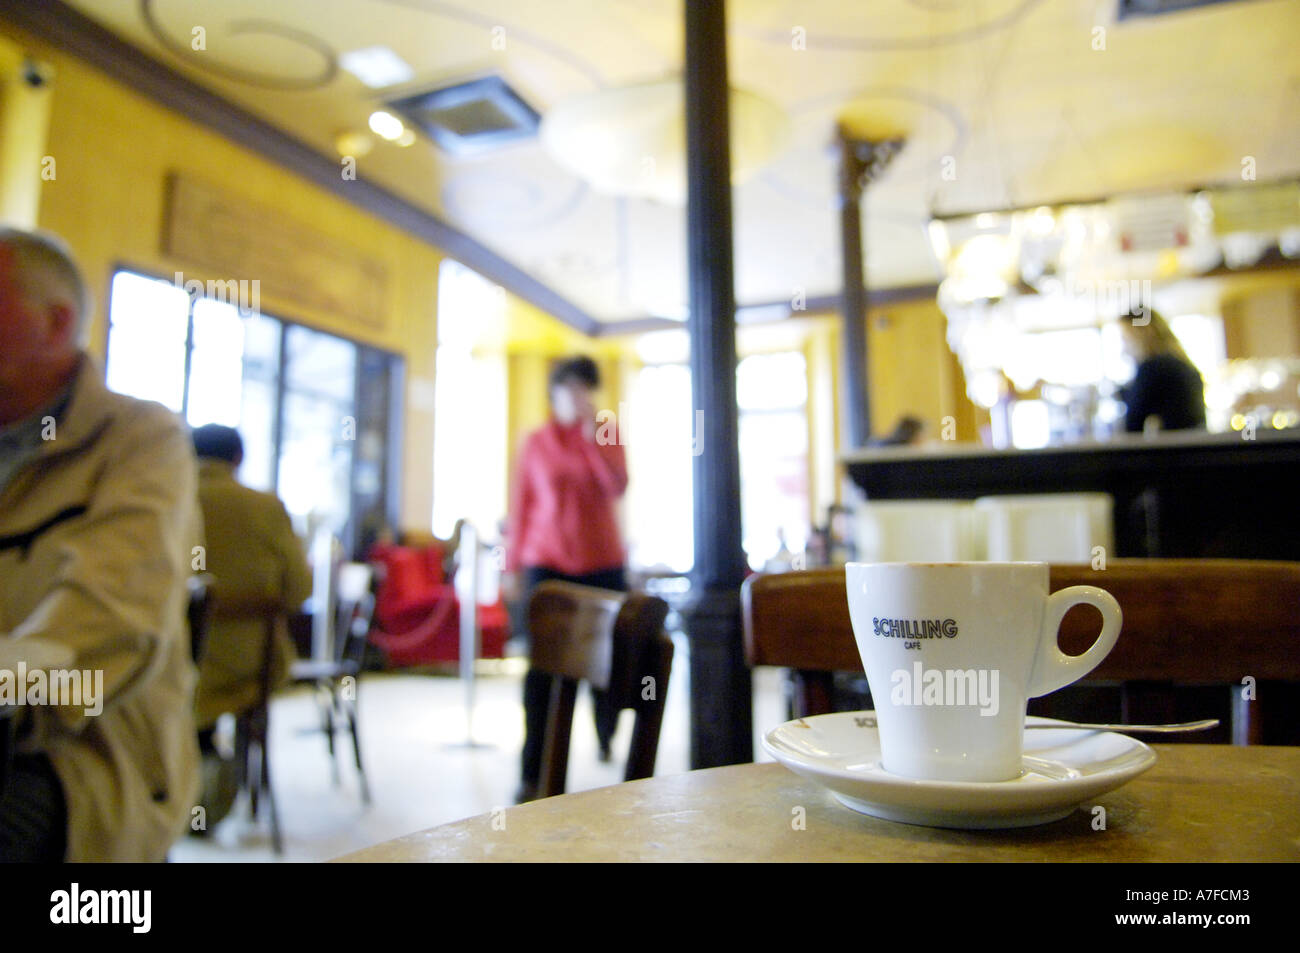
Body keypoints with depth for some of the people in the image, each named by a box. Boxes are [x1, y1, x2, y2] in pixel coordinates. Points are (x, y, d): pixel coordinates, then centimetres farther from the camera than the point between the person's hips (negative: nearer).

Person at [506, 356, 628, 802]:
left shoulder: (607, 435, 8)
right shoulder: (535, 443, 6)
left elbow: (618, 486, -9)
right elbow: (520, 505, 7)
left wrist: (592, 434, -14)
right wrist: (514, 564, 5)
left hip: (603, 562, 1)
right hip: (547, 563, -1)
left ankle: (607, 738, 33)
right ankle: (534, 772, 1)